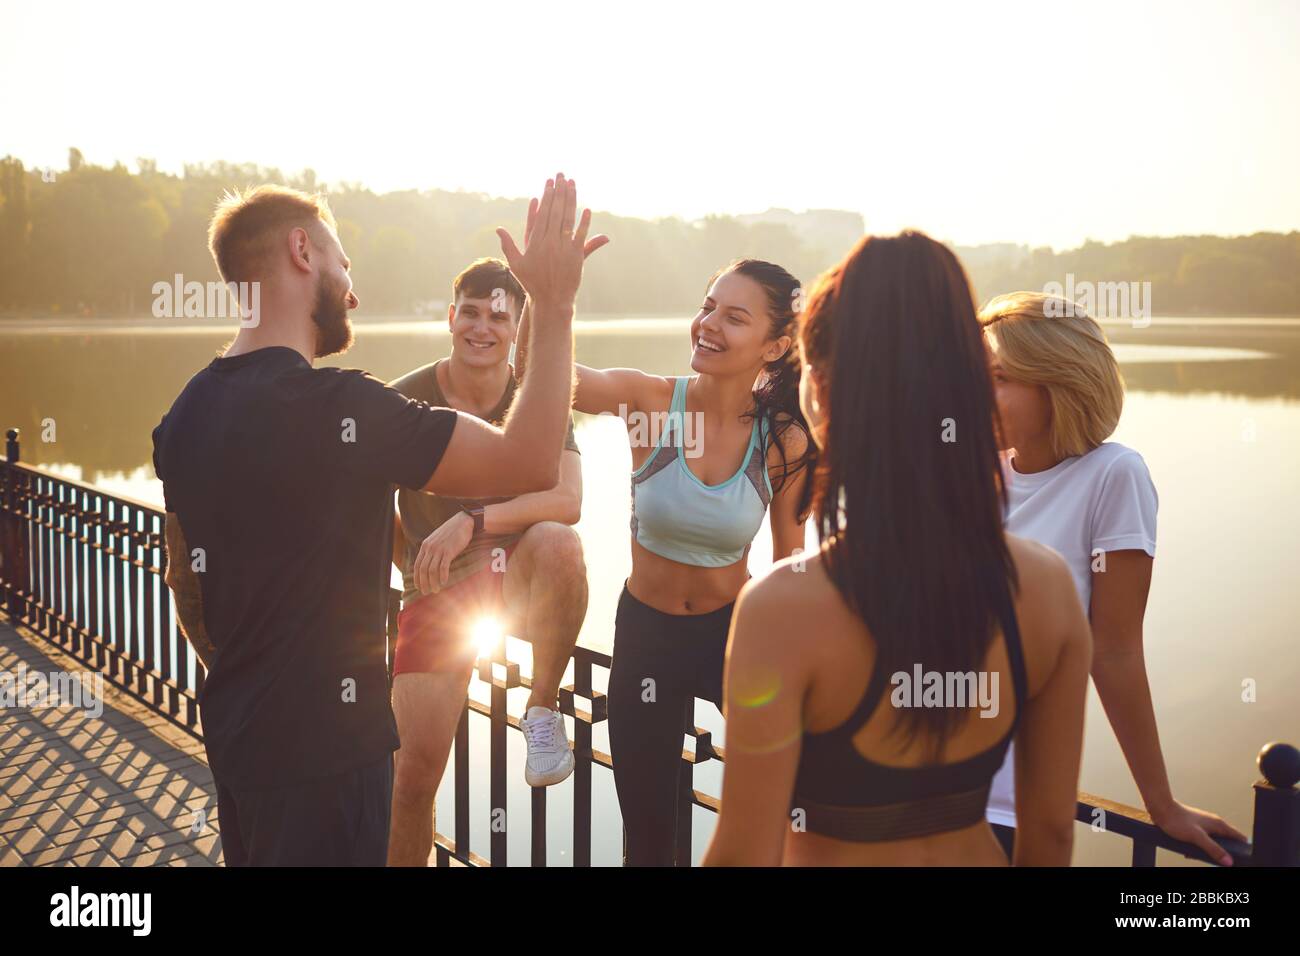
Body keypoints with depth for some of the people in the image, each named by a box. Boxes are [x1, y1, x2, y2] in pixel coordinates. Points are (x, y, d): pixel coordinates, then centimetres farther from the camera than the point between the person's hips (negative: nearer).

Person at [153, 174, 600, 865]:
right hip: (321, 749, -9)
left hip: (233, 736, 9)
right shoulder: (334, 406, -23)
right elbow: (531, 464, -23)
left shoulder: (186, 413, 4)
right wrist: (554, 306, -17)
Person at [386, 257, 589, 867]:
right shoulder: (405, 400, -6)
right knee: (417, 764, -9)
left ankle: (543, 709, -15)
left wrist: (470, 523, -33)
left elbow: (566, 500, -22)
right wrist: (408, 562, -5)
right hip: (436, 591, 0)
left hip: (517, 577, 0)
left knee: (557, 541, -35)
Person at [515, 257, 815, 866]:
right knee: (647, 830, 16)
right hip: (646, 632, 1)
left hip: (735, 631, 0)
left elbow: (790, 564, -1)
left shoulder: (785, 444, -13)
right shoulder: (650, 401, -16)